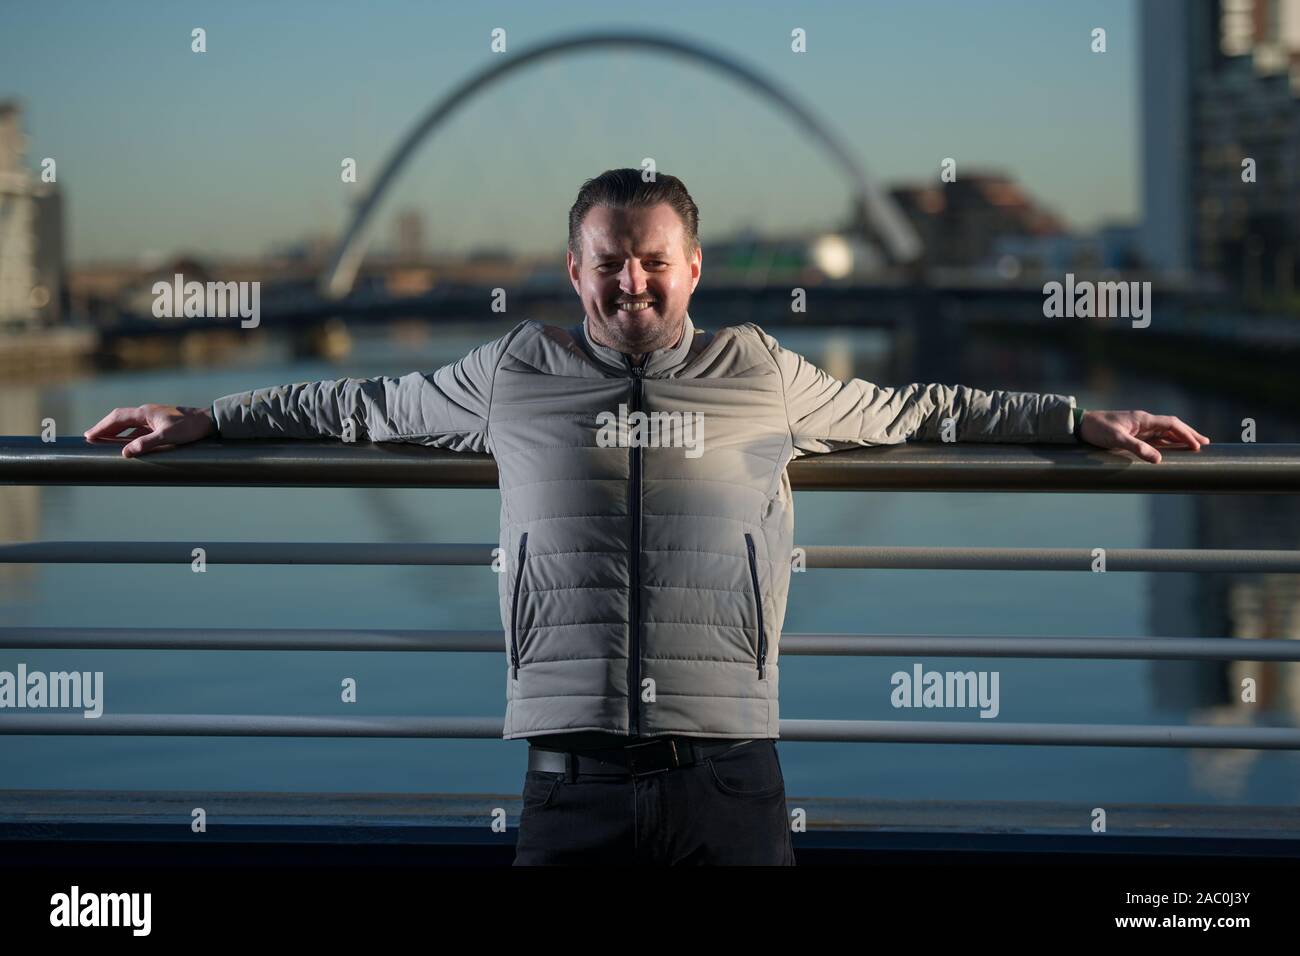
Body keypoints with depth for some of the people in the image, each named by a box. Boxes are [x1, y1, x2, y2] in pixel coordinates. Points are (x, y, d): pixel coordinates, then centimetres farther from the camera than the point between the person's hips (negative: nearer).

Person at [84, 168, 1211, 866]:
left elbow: (908, 411, 22)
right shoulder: (517, 372, 12)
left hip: (728, 776, 0)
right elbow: (368, 405, 25)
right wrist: (203, 419, 31)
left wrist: (1087, 421, 25)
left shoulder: (763, 373, 11)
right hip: (574, 777, 0)